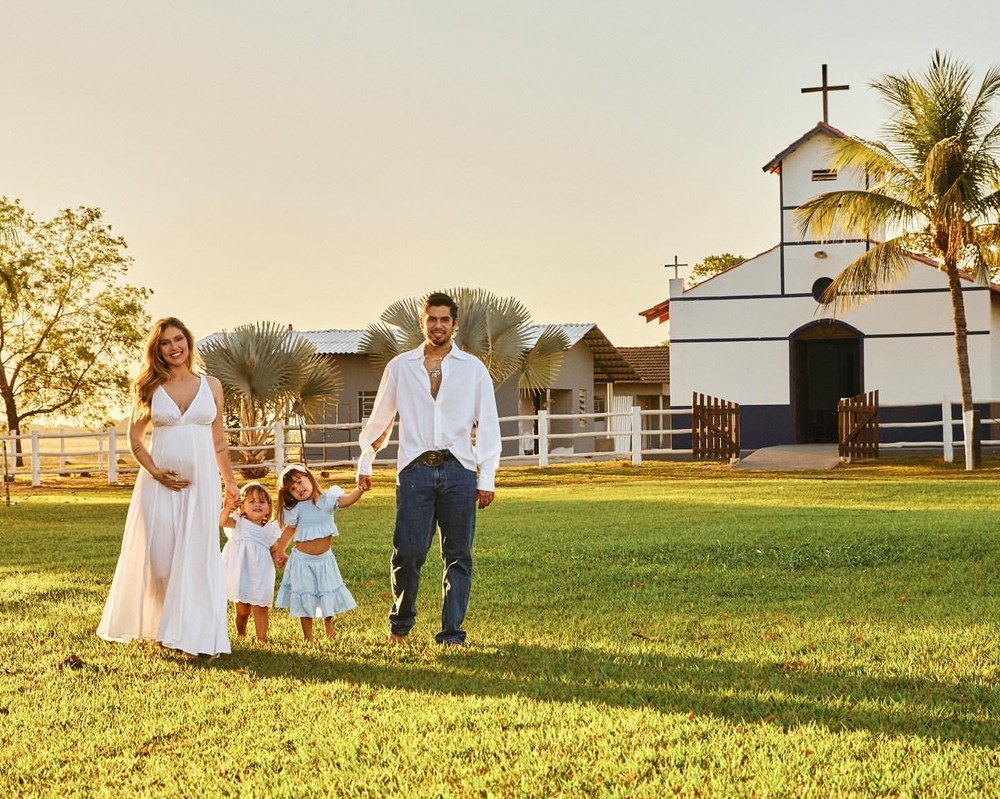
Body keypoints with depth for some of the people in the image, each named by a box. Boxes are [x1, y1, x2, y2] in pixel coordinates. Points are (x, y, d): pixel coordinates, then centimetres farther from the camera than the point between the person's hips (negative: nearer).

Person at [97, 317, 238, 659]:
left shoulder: (211, 386, 8)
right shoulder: (151, 388, 4)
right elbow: (135, 439, 6)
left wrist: (230, 482, 18)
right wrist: (155, 472, -9)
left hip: (201, 480, 0)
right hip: (160, 481, 0)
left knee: (197, 555, -2)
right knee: (159, 554, 0)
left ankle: (197, 636, 2)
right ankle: (161, 626, 16)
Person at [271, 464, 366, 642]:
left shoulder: (327, 500, -7)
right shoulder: (296, 509, -5)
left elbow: (347, 500, -20)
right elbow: (289, 531, 8)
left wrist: (360, 489, -39)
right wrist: (279, 552, 8)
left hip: (324, 559, 0)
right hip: (302, 560, 0)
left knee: (328, 600, 12)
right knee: (305, 603, 6)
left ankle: (329, 634, 28)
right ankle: (308, 638, 15)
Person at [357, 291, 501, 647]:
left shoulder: (473, 369, 9)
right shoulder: (400, 367, 10)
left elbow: (488, 426, 8)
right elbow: (380, 418, 20)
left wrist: (487, 479, 3)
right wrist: (365, 463, 20)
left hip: (458, 470, 0)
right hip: (415, 470, 0)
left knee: (458, 555, 1)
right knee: (408, 553, -5)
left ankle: (452, 634, 8)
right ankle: (400, 624, 17)